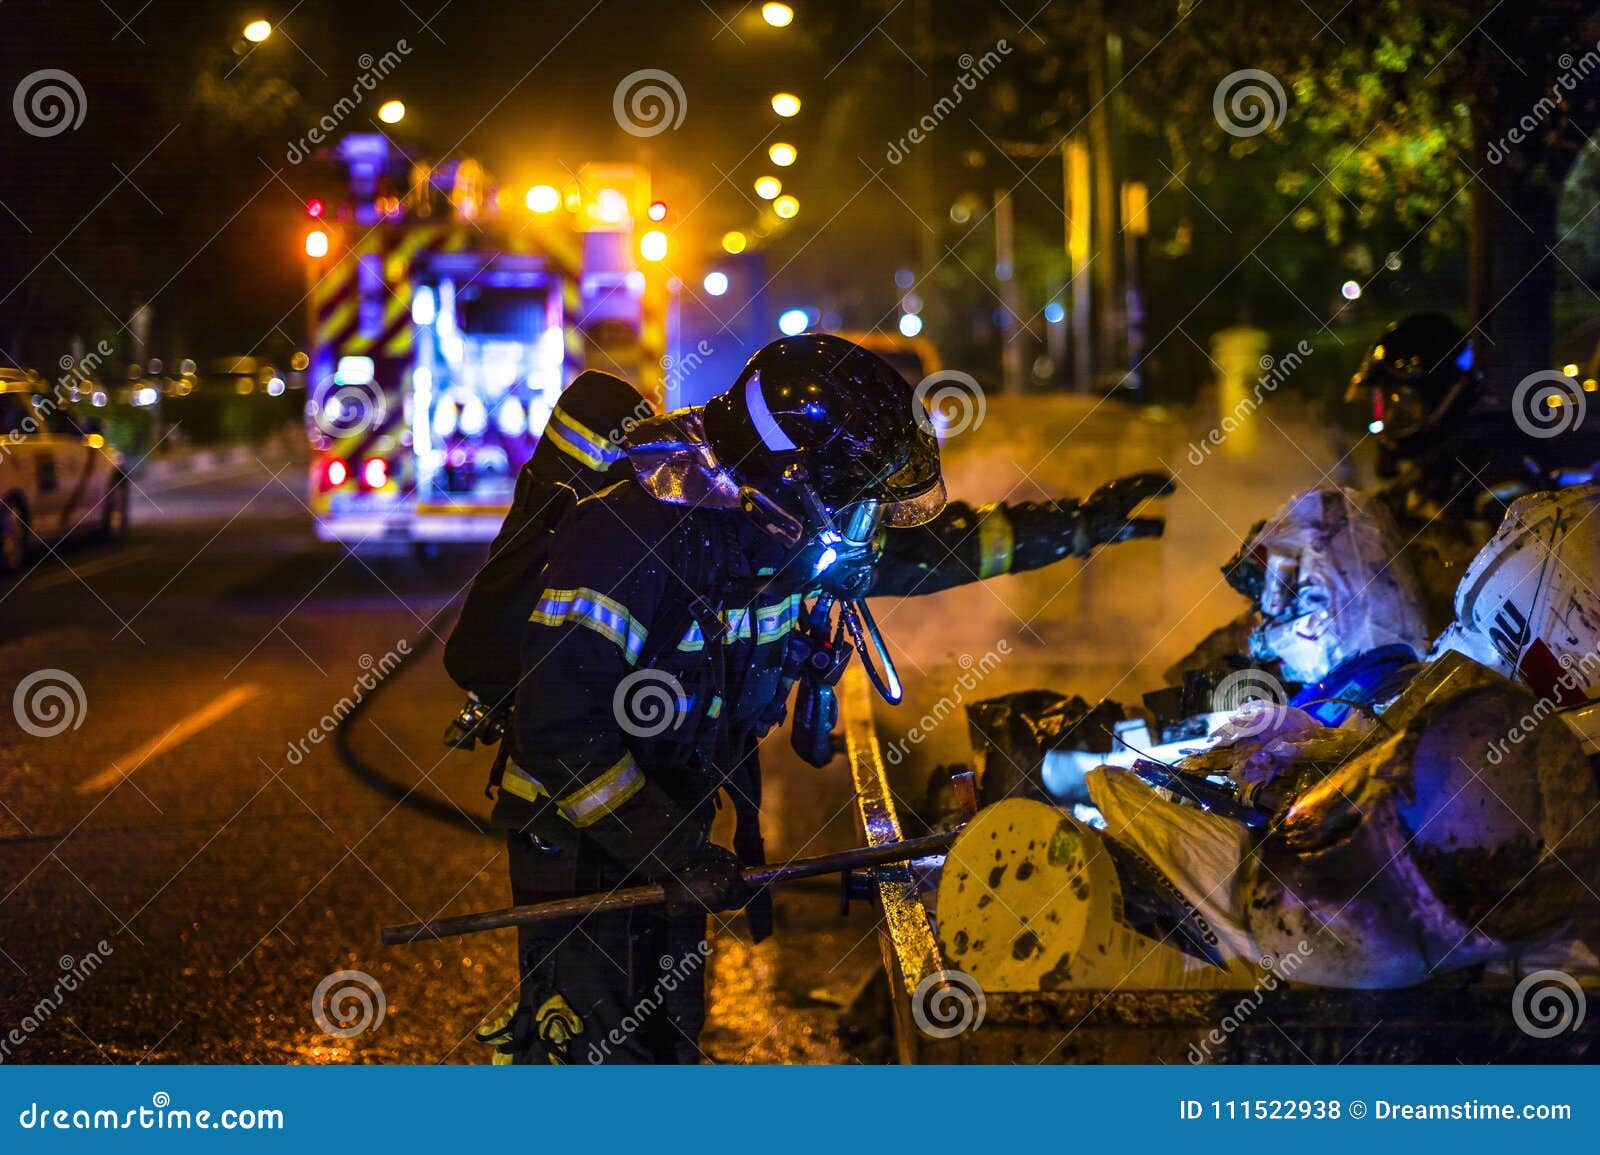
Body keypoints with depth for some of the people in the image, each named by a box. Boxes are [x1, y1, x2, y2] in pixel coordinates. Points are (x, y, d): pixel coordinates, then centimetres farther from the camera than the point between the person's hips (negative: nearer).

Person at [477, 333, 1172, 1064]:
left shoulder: (787, 527, -6)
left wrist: (1074, 528, 7)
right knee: (596, 1047, -8)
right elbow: (558, 729, -30)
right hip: (577, 831, -7)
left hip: (671, 819, 7)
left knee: (670, 1036, 15)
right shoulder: (630, 533, -29)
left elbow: (923, 549, 11)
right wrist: (676, 852, -27)